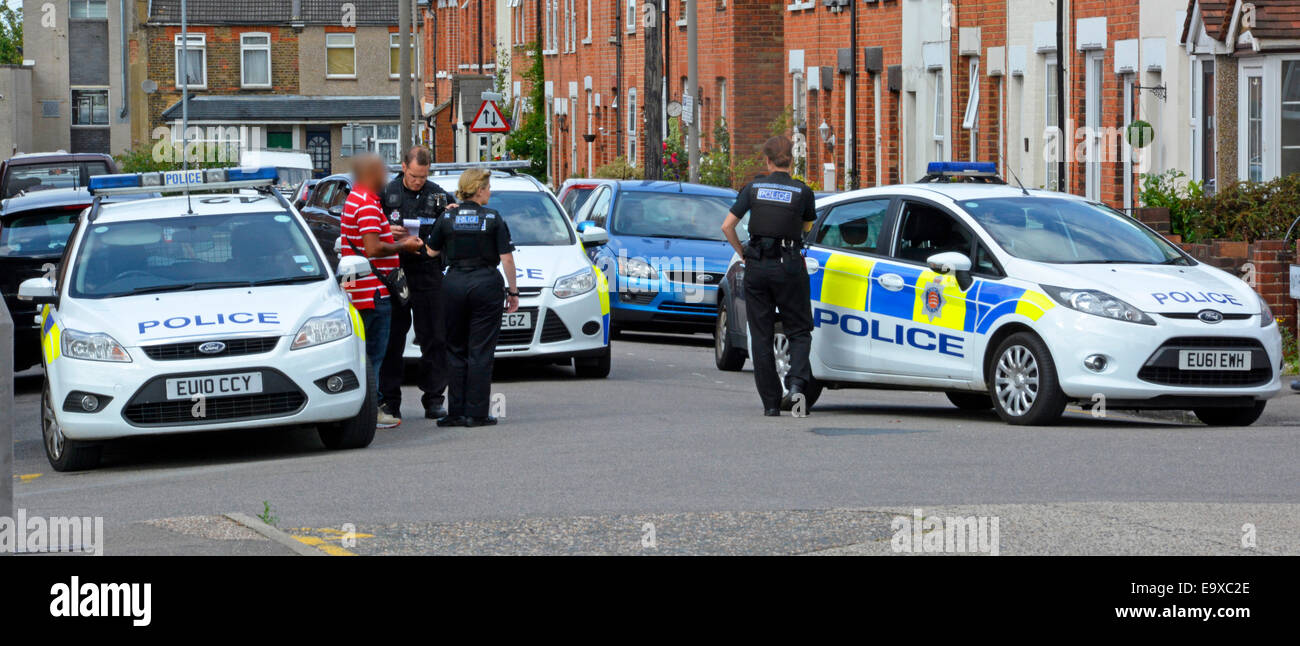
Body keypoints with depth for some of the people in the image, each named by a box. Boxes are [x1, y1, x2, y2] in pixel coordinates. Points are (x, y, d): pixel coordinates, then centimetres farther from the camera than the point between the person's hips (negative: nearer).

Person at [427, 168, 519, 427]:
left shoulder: (447, 218, 3)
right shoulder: (493, 218, -4)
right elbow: (507, 259, -5)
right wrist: (513, 291, 3)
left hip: (454, 283, 2)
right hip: (486, 284, -2)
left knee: (456, 350, 10)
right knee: (480, 351, 1)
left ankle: (456, 411, 7)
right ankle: (476, 413, -1)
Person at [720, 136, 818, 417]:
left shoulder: (754, 188, 2)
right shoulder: (802, 191, -2)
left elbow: (727, 226, -1)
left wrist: (742, 253, 11)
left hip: (757, 266, 1)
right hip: (789, 266, -1)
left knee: (761, 335, 8)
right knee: (799, 330, 11)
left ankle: (770, 402, 7)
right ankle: (796, 382, -15)